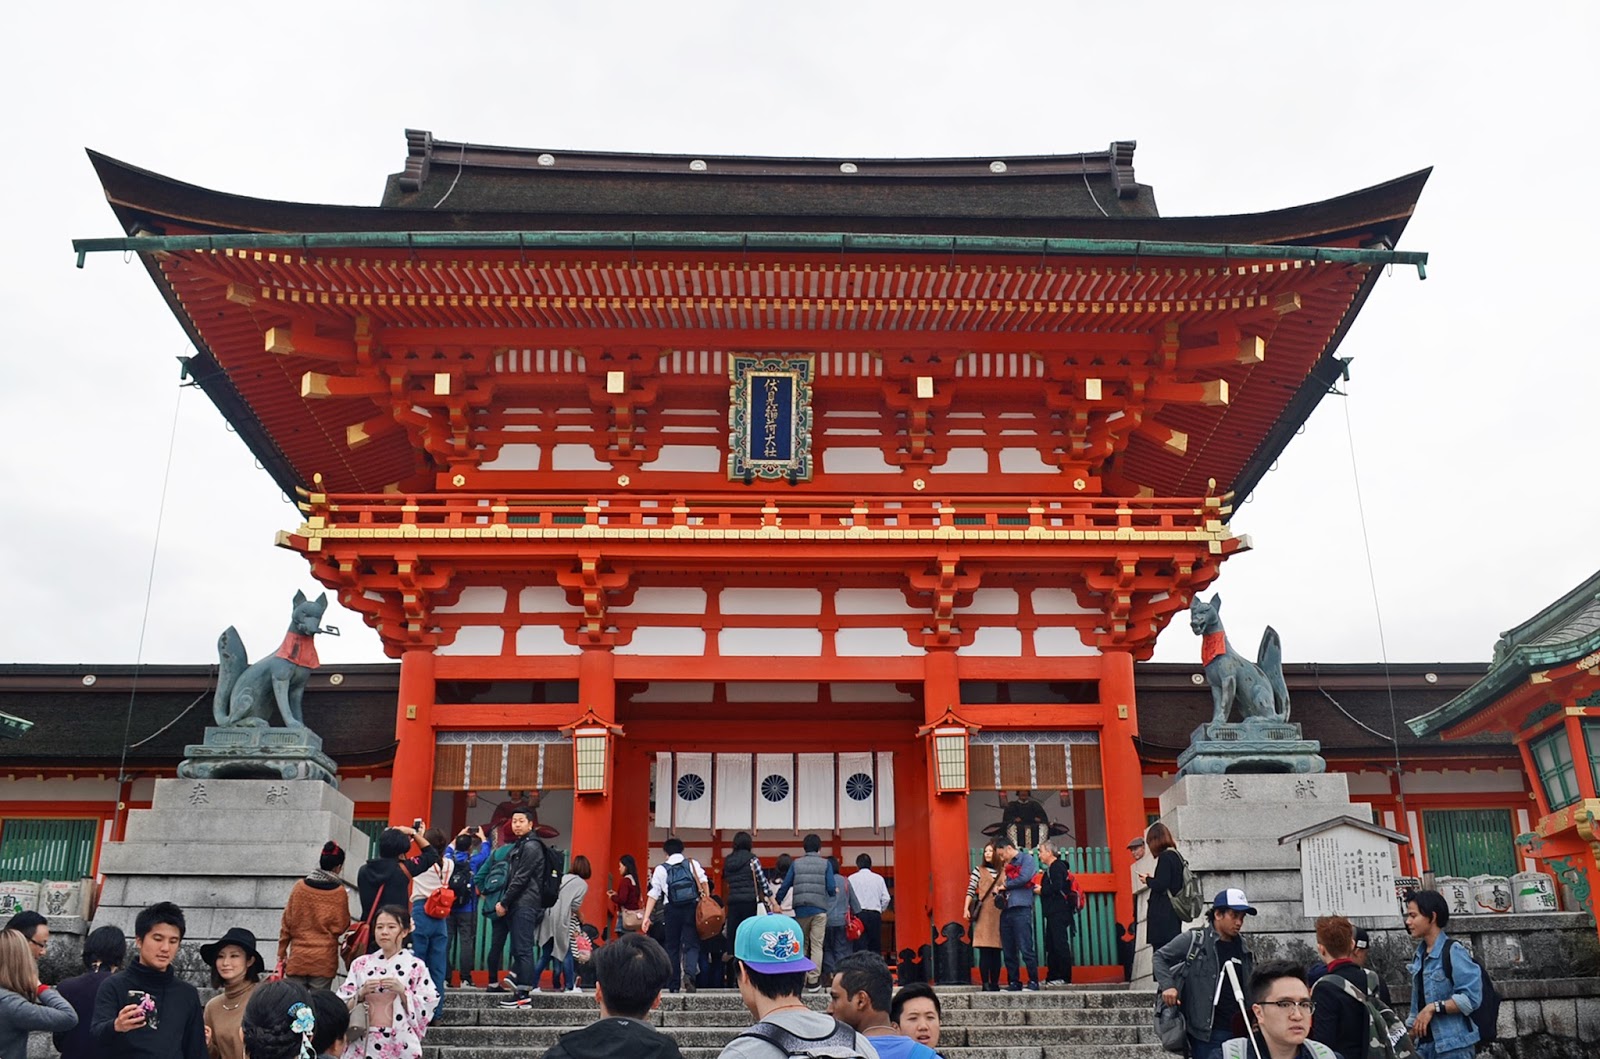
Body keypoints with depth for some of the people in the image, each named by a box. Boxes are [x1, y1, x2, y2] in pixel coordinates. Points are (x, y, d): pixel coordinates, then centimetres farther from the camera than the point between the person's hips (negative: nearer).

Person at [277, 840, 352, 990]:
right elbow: (341, 927, -4)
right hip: (324, 960, -2)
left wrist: (281, 953, 12)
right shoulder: (339, 892, -6)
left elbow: (287, 923, 4)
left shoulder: (300, 886, 0)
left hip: (297, 958, 2)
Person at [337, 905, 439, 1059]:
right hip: (363, 1043, 2)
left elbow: (426, 1009, -3)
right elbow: (342, 1004, 6)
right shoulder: (361, 964, 8)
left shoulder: (415, 966, 0)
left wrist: (402, 991, -15)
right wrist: (361, 993, -11)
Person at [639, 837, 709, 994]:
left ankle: (673, 986, 13)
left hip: (672, 910, 1)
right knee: (691, 944, 3)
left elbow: (653, 894, 0)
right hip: (692, 908, 0)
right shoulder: (693, 865, 8)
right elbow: (703, 882, -5)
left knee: (672, 947, 12)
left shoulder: (660, 869, 6)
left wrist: (646, 917, -1)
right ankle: (689, 973, -24)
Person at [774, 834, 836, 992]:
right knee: (817, 946, 2)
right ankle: (813, 980, -3)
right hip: (819, 910, -2)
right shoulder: (826, 864, 1)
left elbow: (784, 887, 4)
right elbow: (832, 889, -4)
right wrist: (834, 891, 19)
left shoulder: (796, 864, 7)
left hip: (801, 910, 2)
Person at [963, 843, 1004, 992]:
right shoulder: (979, 870, 7)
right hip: (983, 913, -3)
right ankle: (986, 984, -7)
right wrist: (967, 908, -6)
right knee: (984, 950, -7)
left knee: (996, 950, 4)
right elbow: (970, 890, 2)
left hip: (998, 913, 3)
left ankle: (995, 983, 8)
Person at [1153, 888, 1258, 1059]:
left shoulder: (1244, 950, 12)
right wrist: (1168, 985, -13)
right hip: (1207, 1034, -5)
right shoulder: (1193, 940, -5)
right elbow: (1159, 957, 2)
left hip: (1239, 1031, 5)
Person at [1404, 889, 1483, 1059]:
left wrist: (1433, 1008, -19)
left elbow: (1471, 997, -18)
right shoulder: (1419, 955, 11)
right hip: (1425, 1044, 7)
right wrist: (1408, 1038, 14)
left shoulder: (1453, 952, -11)